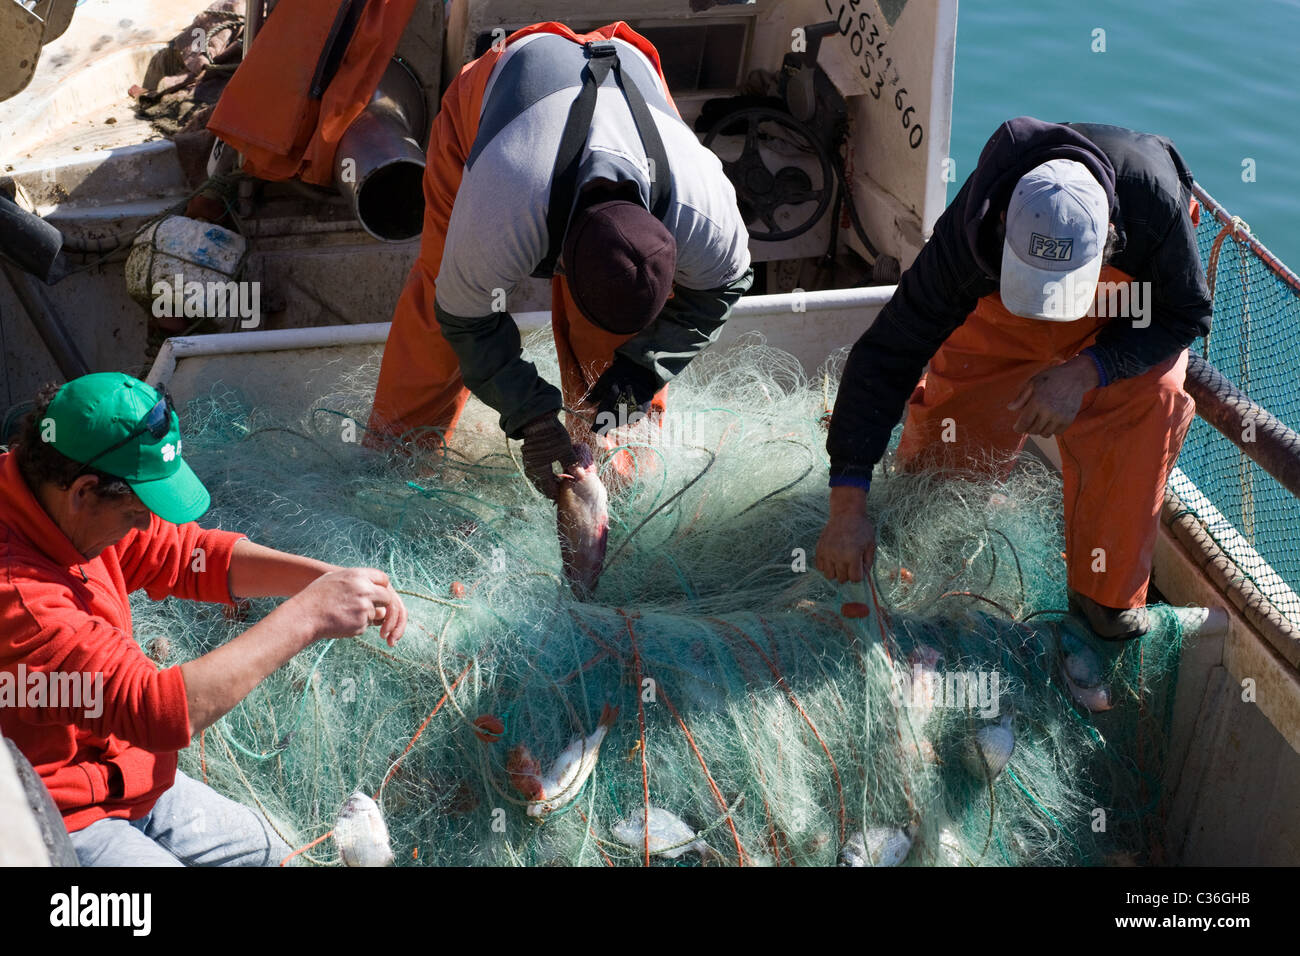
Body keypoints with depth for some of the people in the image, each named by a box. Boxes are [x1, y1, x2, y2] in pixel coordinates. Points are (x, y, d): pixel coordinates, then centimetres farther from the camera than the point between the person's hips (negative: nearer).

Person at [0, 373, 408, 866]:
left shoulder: (61, 507, -7)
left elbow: (185, 553, 1)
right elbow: (157, 709, -37)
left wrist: (326, 576, -13)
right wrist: (305, 616, -32)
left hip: (120, 777, 9)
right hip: (59, 826, -9)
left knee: (264, 851, 17)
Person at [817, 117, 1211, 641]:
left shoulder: (1155, 197, -41)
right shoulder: (969, 231, -40)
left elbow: (1187, 313, -22)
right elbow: (888, 353, -35)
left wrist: (1085, 372, -39)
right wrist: (847, 507, -40)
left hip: (1133, 295, 0)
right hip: (999, 307, 1)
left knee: (1153, 396, -27)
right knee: (951, 420, -8)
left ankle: (1106, 591, -12)